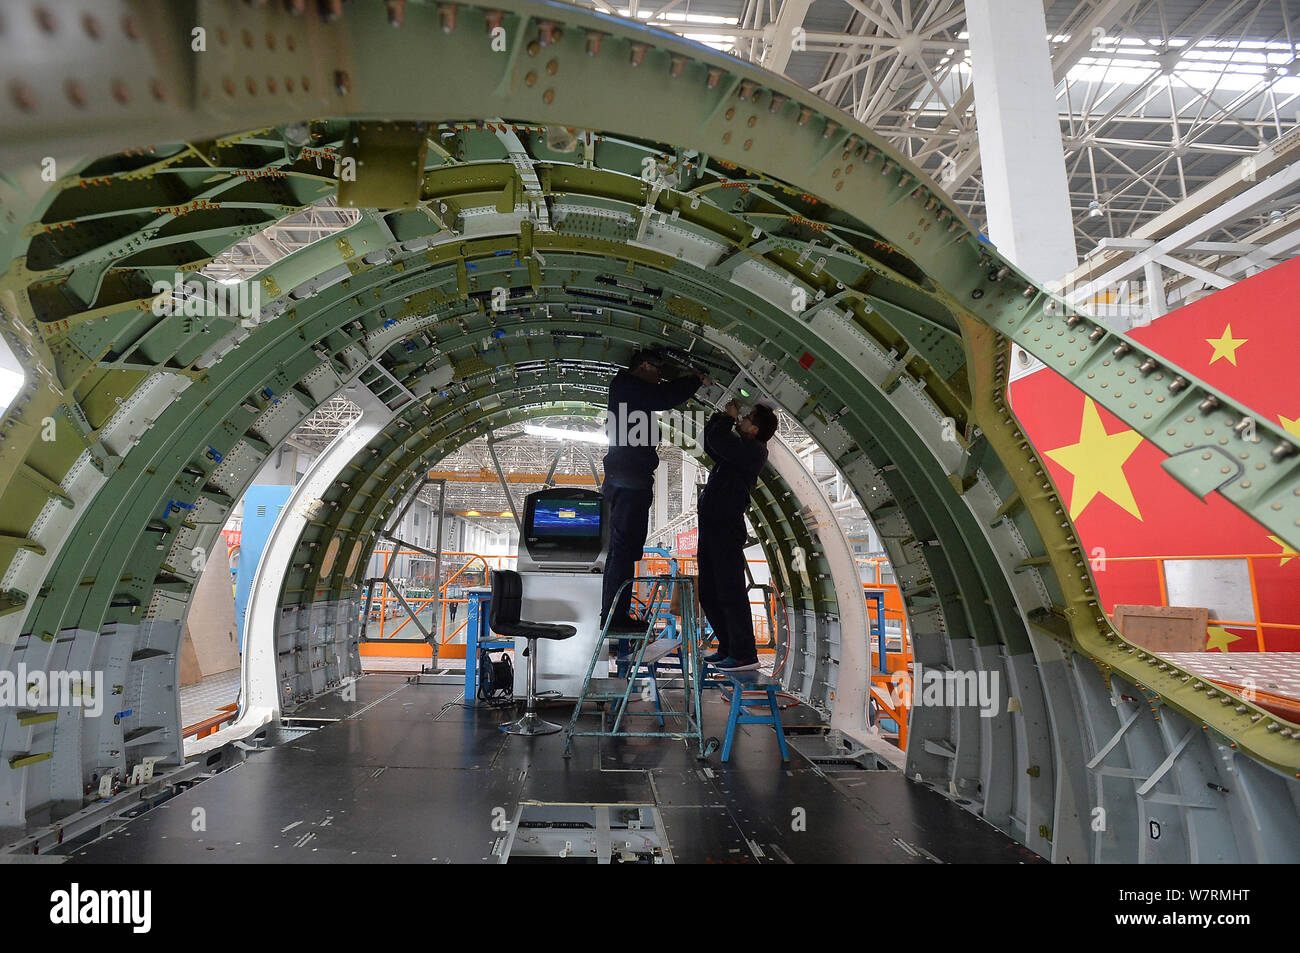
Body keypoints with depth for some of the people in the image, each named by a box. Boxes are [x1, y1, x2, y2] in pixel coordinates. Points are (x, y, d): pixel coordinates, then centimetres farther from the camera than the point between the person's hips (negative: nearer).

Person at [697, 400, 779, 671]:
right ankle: (728, 648, 22)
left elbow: (717, 440, -19)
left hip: (726, 528, -10)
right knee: (709, 592, 13)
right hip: (711, 526, 10)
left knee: (729, 591, -8)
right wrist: (722, 415, 20)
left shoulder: (753, 450, -9)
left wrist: (728, 417, 0)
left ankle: (745, 654, -2)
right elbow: (709, 442, 31)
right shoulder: (740, 450, 20)